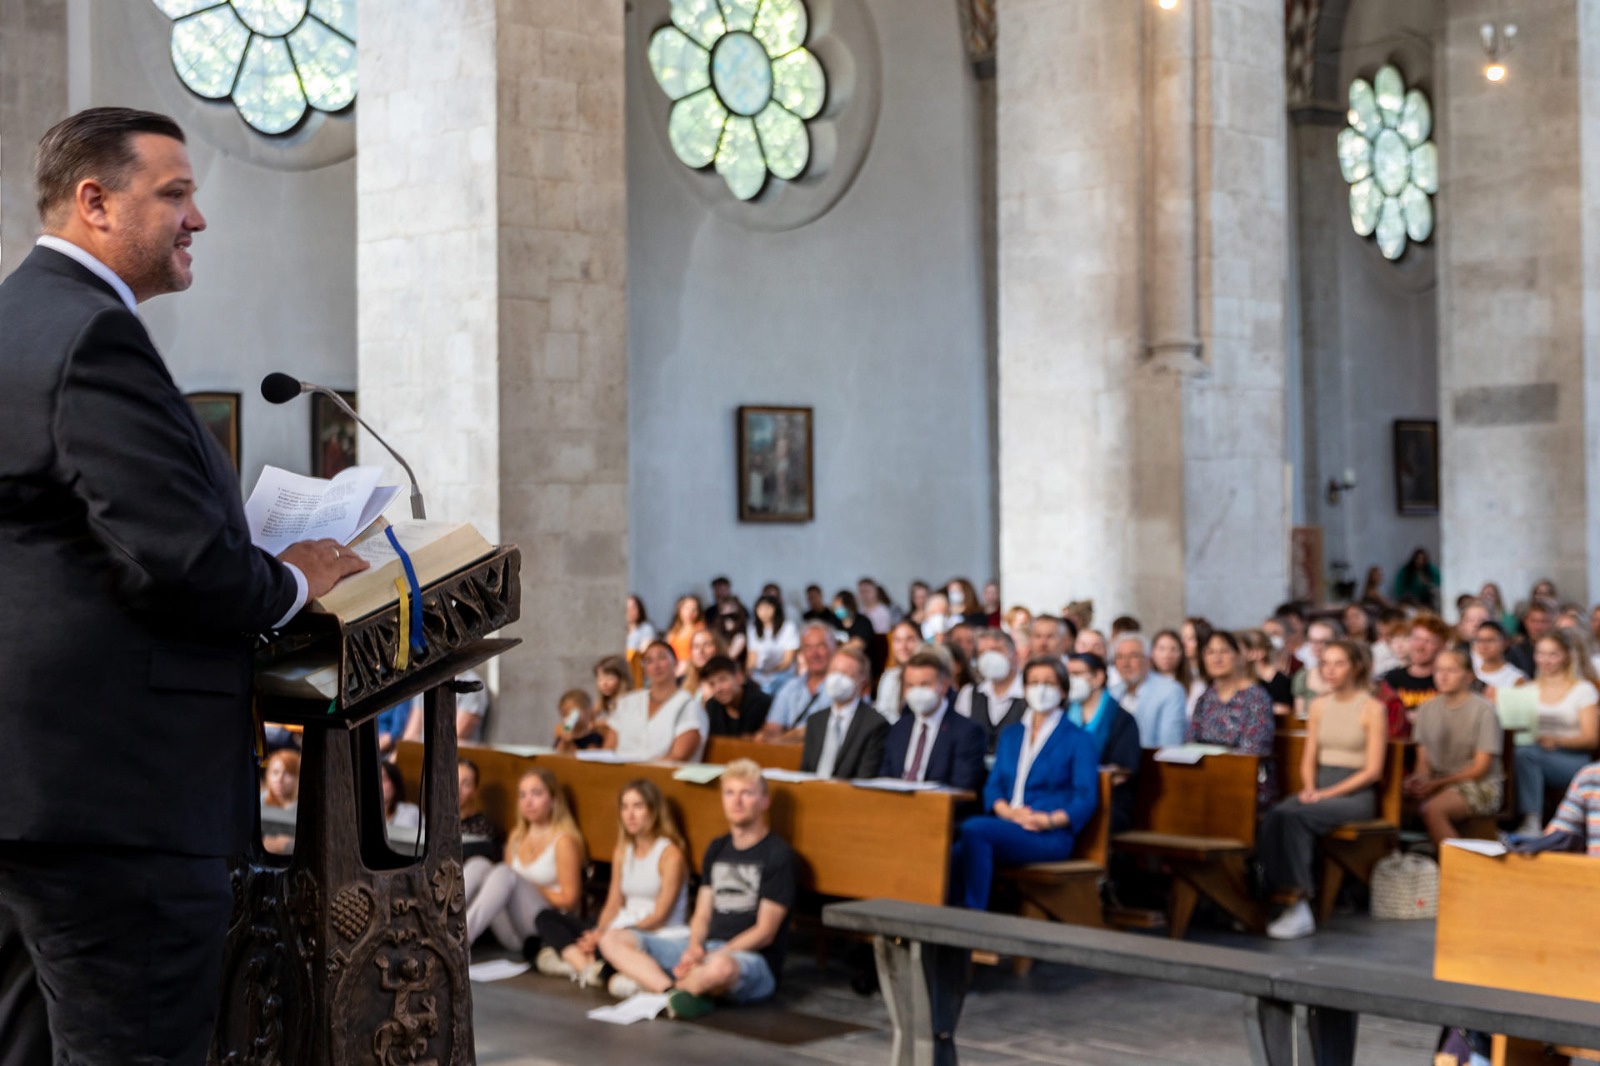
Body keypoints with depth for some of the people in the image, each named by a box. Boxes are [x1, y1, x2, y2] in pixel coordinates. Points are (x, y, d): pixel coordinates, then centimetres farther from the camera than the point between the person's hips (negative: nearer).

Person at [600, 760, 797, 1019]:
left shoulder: (778, 855, -5)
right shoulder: (717, 849, 17)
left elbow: (765, 932, -10)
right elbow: (702, 914, 13)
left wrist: (715, 956, -18)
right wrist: (695, 948, -9)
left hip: (754, 961, -7)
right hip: (707, 948, 7)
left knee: (720, 968, -44)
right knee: (613, 941, -4)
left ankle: (648, 982, -16)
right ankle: (675, 991, -26)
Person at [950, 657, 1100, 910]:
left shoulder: (1078, 740, 7)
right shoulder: (1010, 735, 23)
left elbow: (1086, 800, -1)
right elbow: (993, 787, 15)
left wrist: (1049, 820, -18)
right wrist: (1008, 811, -8)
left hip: (1050, 836, -4)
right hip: (1008, 825, 4)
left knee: (973, 829, -32)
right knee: (956, 853, -31)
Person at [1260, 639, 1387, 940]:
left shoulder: (1372, 709, -2)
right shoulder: (1319, 705, 16)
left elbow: (1372, 771, -7)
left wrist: (1328, 793, -15)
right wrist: (1309, 787, -5)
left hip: (1356, 793, -5)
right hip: (1319, 787, 5)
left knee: (1296, 817, -33)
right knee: (1275, 816, -29)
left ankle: (1298, 902, -28)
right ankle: (1293, 899, -31)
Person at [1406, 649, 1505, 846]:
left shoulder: (1483, 710, -7)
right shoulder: (1427, 709, 10)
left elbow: (1480, 767, -7)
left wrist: (1438, 783, -17)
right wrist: (1419, 778, -12)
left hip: (1479, 786, -5)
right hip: (1438, 783, 5)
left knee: (1433, 809, -35)